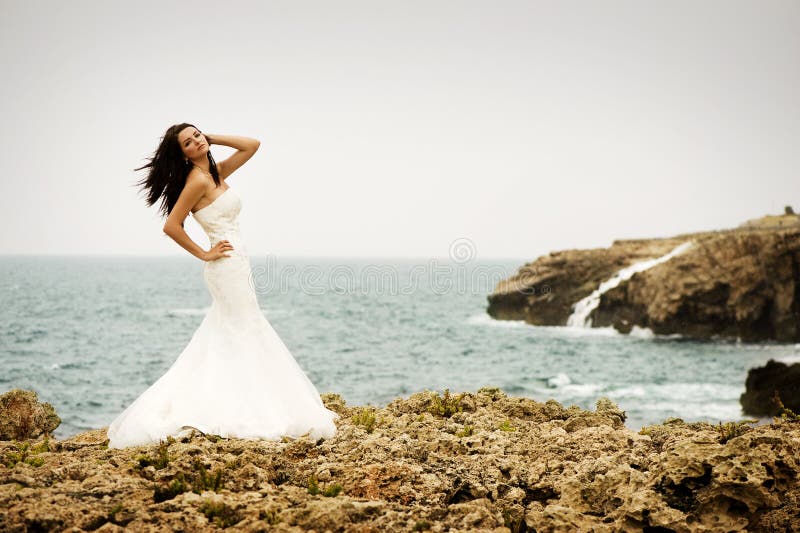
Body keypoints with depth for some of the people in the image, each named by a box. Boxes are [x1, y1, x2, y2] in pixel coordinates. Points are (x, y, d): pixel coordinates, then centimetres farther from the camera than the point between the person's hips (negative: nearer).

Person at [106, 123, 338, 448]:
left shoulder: (216, 173, 11)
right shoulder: (197, 180, -13)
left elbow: (252, 145, 16)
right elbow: (171, 226, -17)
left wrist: (211, 138, 10)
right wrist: (204, 254, -10)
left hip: (234, 266, 9)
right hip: (228, 266, -9)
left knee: (224, 339, 12)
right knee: (248, 337, -4)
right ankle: (248, 411, 1)